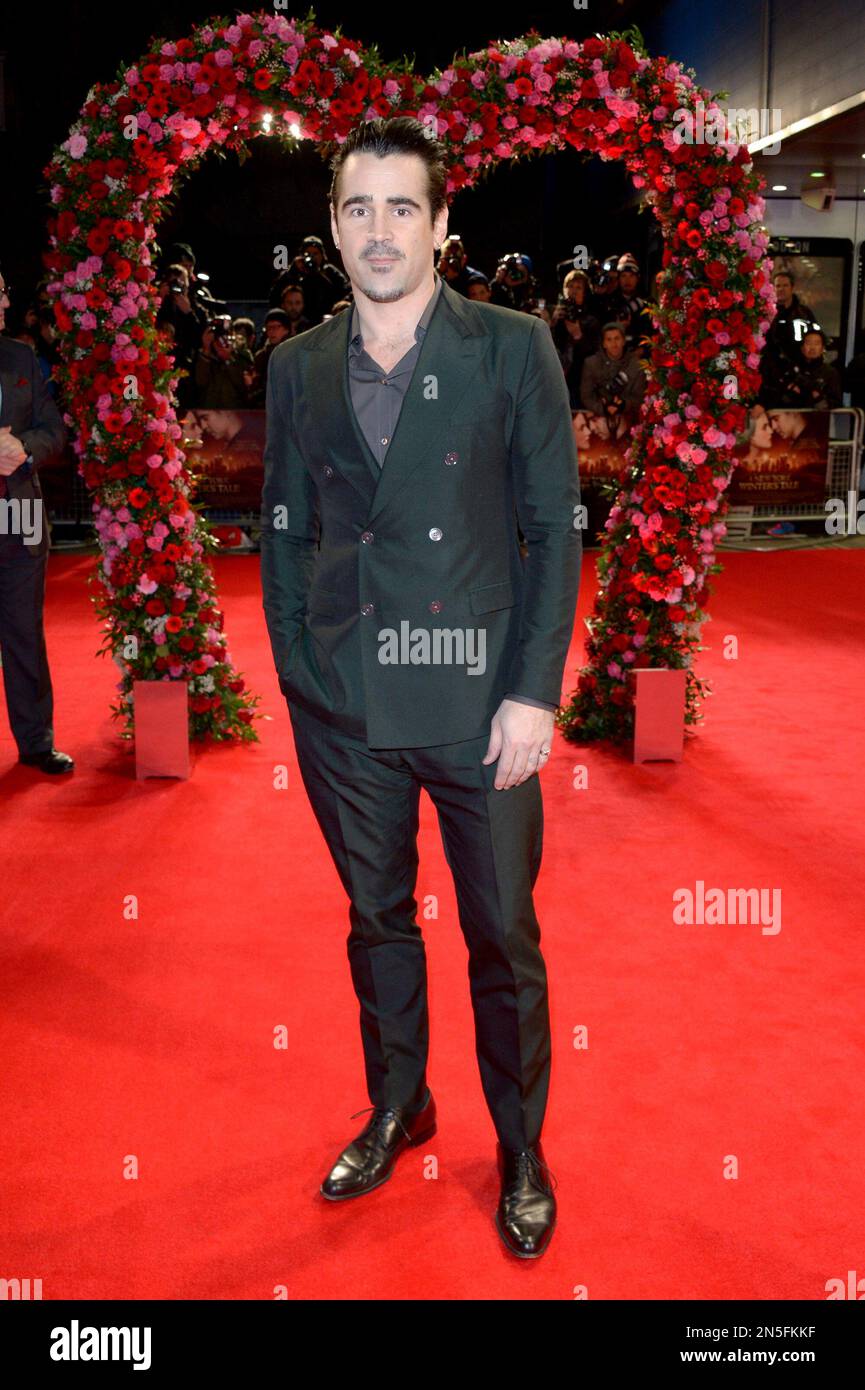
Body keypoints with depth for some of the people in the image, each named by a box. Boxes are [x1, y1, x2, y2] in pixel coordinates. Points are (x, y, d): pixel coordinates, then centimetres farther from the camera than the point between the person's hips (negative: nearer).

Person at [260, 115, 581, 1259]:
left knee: (504, 940, 9)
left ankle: (521, 1147, 31)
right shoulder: (300, 368, 7)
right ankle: (398, 1107, 41)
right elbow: (284, 535, 11)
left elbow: (555, 532, -4)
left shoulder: (513, 350, -3)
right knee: (377, 920, 18)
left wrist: (534, 693, -10)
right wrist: (299, 676, 4)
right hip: (345, 712, 3)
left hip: (478, 705, -3)